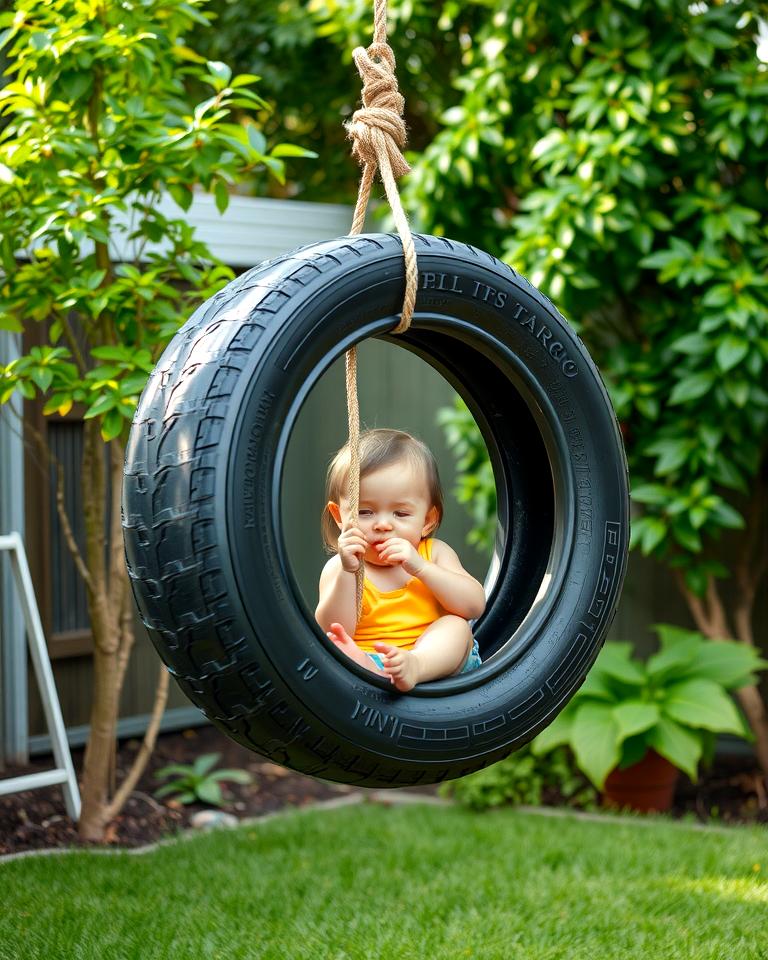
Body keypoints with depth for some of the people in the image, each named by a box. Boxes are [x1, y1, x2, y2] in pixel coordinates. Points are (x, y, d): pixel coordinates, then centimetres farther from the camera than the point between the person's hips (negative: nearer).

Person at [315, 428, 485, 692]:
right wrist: (347, 572, -19)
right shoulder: (338, 568, 7)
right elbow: (332, 630, -8)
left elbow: (475, 606, -5)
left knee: (456, 626, -25)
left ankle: (413, 666, -53)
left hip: (436, 657, 1)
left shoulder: (435, 554, 11)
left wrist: (420, 567, -15)